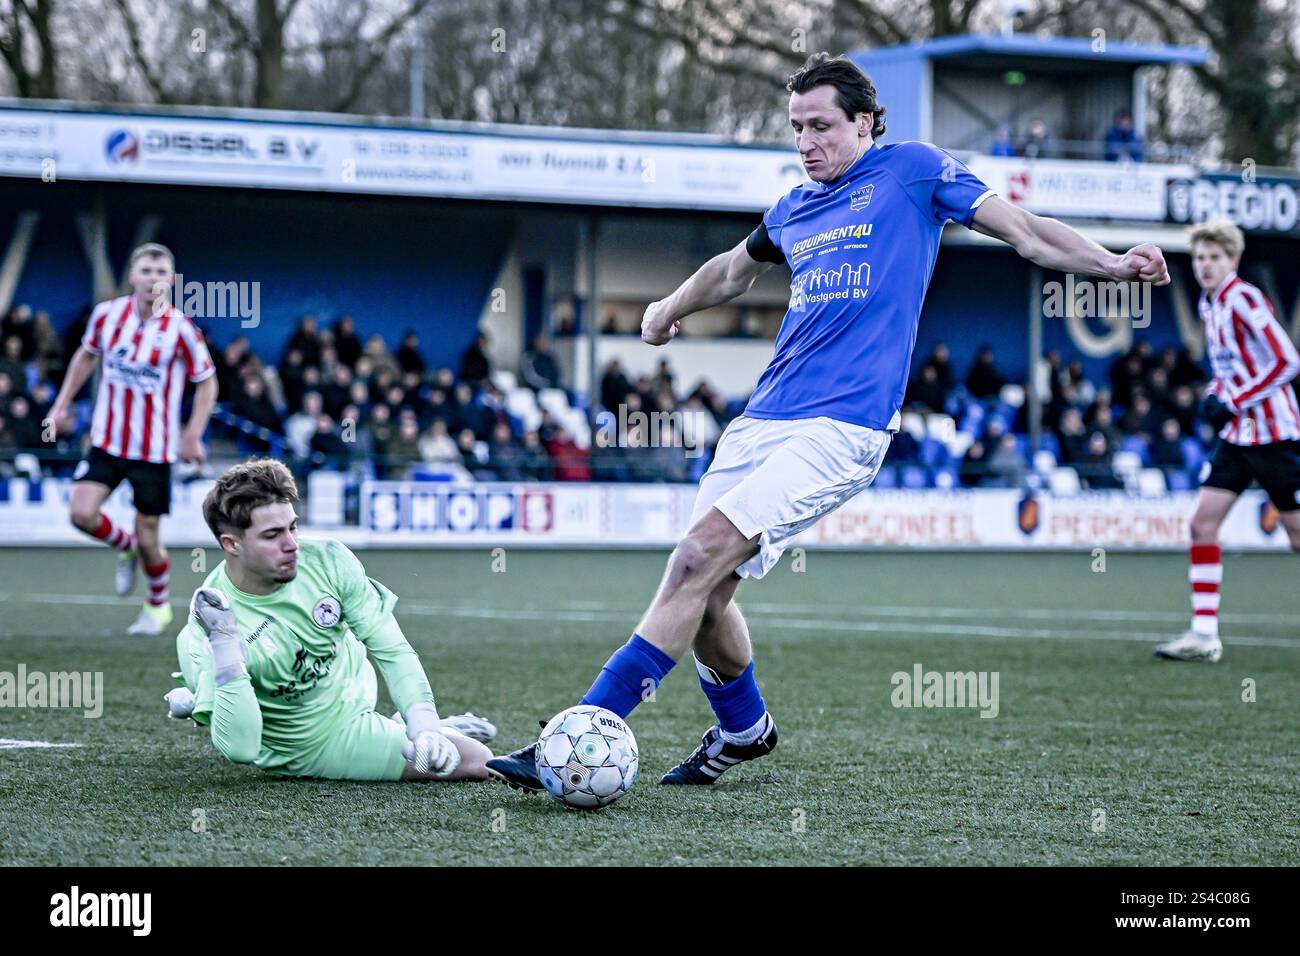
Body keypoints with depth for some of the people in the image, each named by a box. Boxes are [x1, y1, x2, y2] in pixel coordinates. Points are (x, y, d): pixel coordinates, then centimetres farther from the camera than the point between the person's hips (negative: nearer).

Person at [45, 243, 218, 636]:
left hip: (155, 448, -3)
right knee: (82, 513, -15)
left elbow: (207, 381, -3)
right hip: (107, 441, 3)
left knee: (147, 537, 1)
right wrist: (62, 404, 12)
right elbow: (86, 354, 15)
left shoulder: (180, 328, -14)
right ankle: (125, 547, 20)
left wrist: (192, 436, -10)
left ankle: (158, 605, 30)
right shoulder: (107, 314, -5)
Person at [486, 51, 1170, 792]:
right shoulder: (796, 209, 21)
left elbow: (1026, 231, 2)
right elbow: (736, 268, 42)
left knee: (701, 558, -19)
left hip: (843, 427, -7)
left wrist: (1111, 264, -11)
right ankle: (744, 729, 30)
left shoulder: (912, 170, 4)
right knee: (705, 591, 1)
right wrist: (672, 308, 52)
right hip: (763, 419, 7)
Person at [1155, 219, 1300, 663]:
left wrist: (1232, 402, -17)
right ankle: (1204, 635, 0)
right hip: (1237, 435, 8)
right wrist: (1214, 394, 6)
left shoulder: (1243, 299, -15)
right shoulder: (1209, 304, 10)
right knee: (1202, 523, -2)